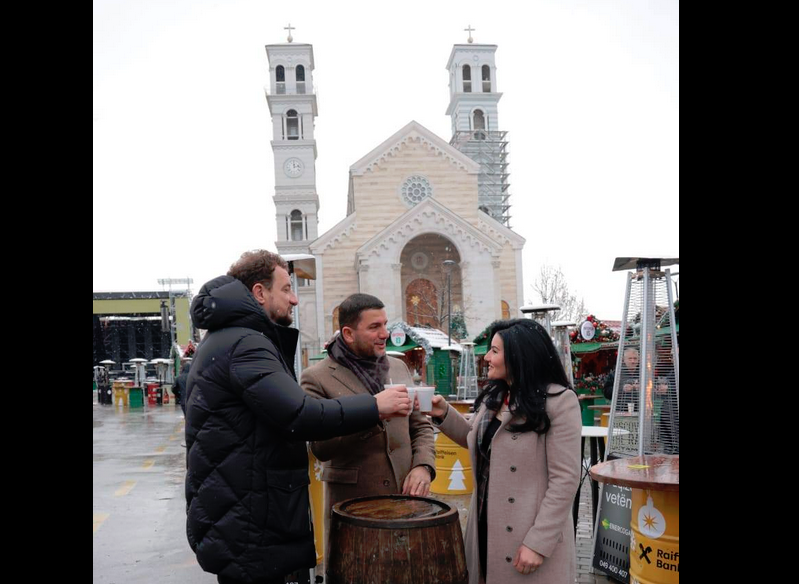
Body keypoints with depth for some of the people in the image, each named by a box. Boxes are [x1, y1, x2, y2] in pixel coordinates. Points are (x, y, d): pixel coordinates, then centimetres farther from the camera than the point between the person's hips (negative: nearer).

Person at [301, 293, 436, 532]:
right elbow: (320, 448, -15)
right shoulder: (317, 378, -7)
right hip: (352, 507, -4)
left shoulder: (399, 368, 10)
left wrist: (423, 466, -4)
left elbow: (420, 427, 14)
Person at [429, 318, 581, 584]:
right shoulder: (492, 396, 6)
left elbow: (565, 479, -17)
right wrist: (444, 414, 6)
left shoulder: (559, 401, -16)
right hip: (487, 527, 7)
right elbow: (476, 440, 22)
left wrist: (538, 543, -19)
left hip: (532, 537, -7)